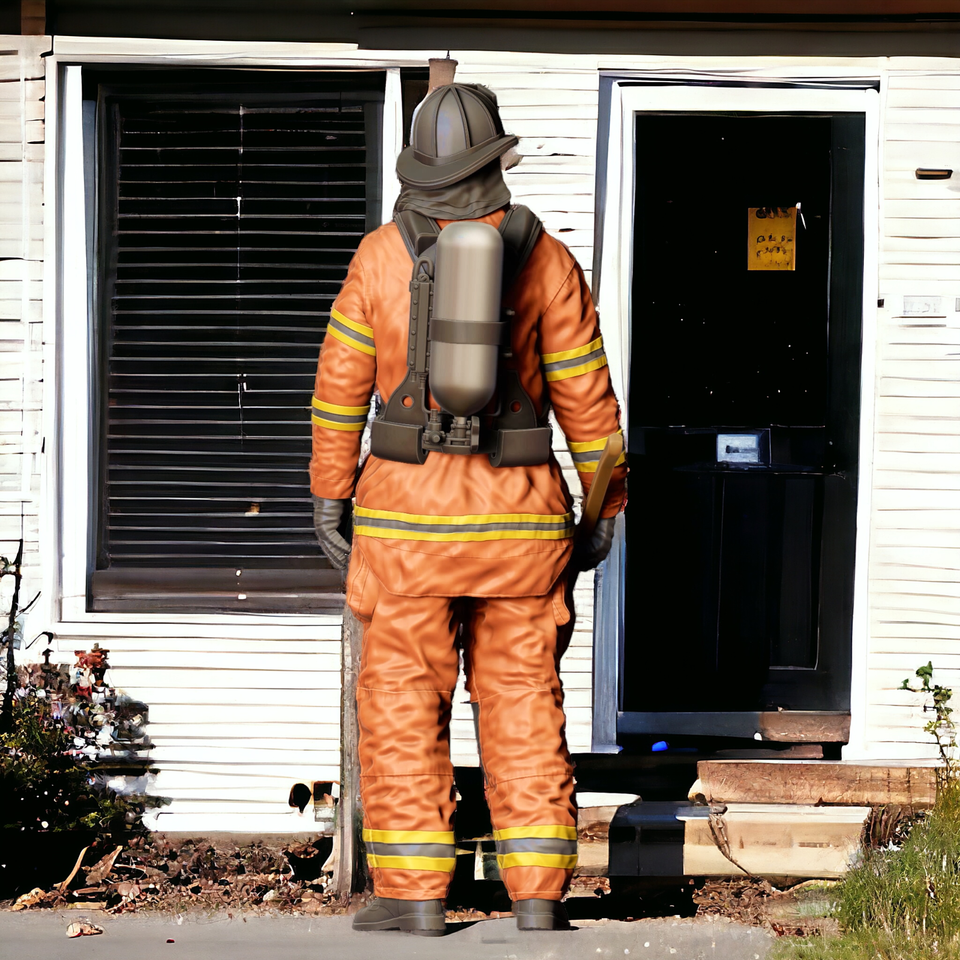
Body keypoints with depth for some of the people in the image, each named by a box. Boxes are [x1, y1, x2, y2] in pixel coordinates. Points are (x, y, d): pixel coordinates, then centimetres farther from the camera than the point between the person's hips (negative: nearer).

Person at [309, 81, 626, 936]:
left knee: (404, 704, 4)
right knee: (525, 704, 7)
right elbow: (588, 398, 2)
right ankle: (537, 895, 6)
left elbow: (341, 385, 1)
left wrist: (330, 495, 9)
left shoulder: (382, 256, -2)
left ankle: (415, 894, 3)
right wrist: (604, 508, 10)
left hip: (408, 513, -1)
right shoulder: (546, 260, 0)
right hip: (521, 514, 1)